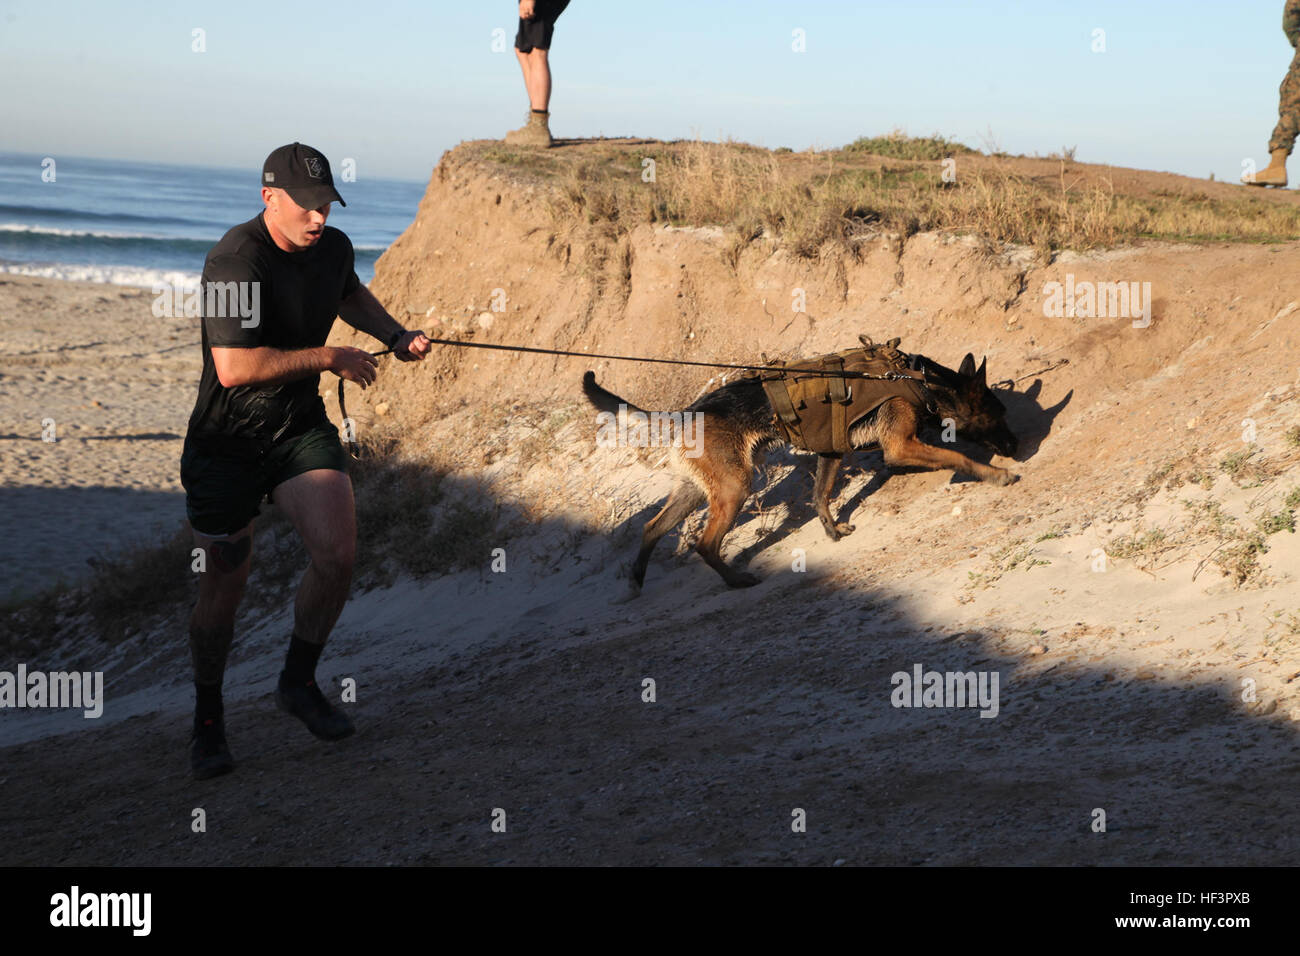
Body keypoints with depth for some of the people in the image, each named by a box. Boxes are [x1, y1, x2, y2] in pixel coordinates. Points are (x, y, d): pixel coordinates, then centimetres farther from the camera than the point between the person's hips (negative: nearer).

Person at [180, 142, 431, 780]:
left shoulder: (334, 248, 1)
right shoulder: (236, 261, -23)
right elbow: (234, 368, -33)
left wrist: (396, 335, 14)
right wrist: (331, 358, -25)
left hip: (302, 429, 5)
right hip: (227, 442, -5)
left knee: (337, 552, -14)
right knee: (224, 583, 3)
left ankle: (298, 681, 11)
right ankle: (208, 720, 25)